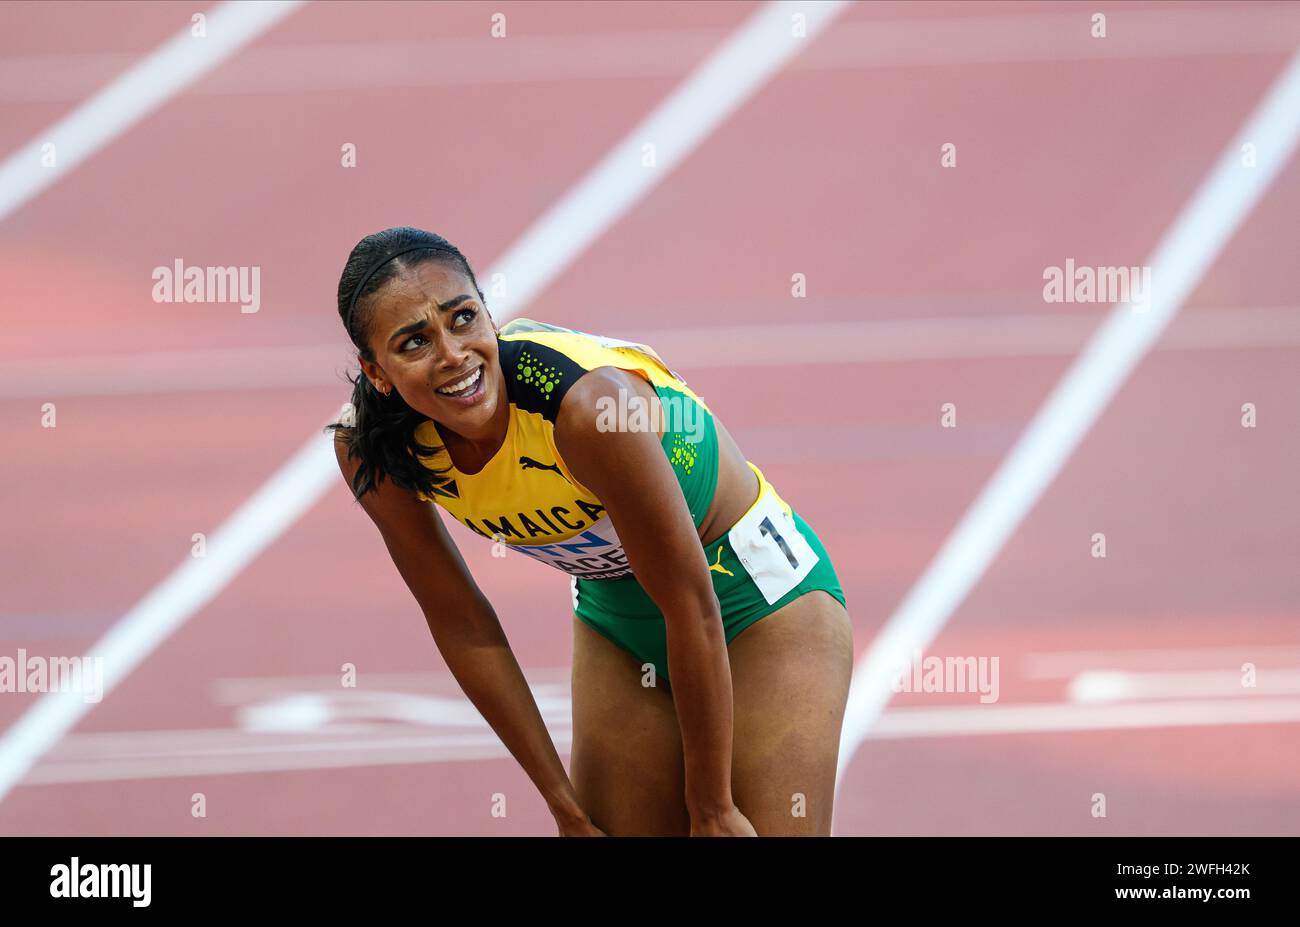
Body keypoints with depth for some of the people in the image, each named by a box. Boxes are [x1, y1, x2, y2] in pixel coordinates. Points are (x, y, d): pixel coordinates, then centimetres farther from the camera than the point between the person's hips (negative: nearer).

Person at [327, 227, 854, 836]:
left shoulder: (588, 401, -35)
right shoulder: (368, 451, -18)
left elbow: (691, 606, -26)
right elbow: (461, 624, -5)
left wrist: (712, 809, -18)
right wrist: (566, 810, -2)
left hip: (761, 598, -4)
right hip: (614, 617, 5)